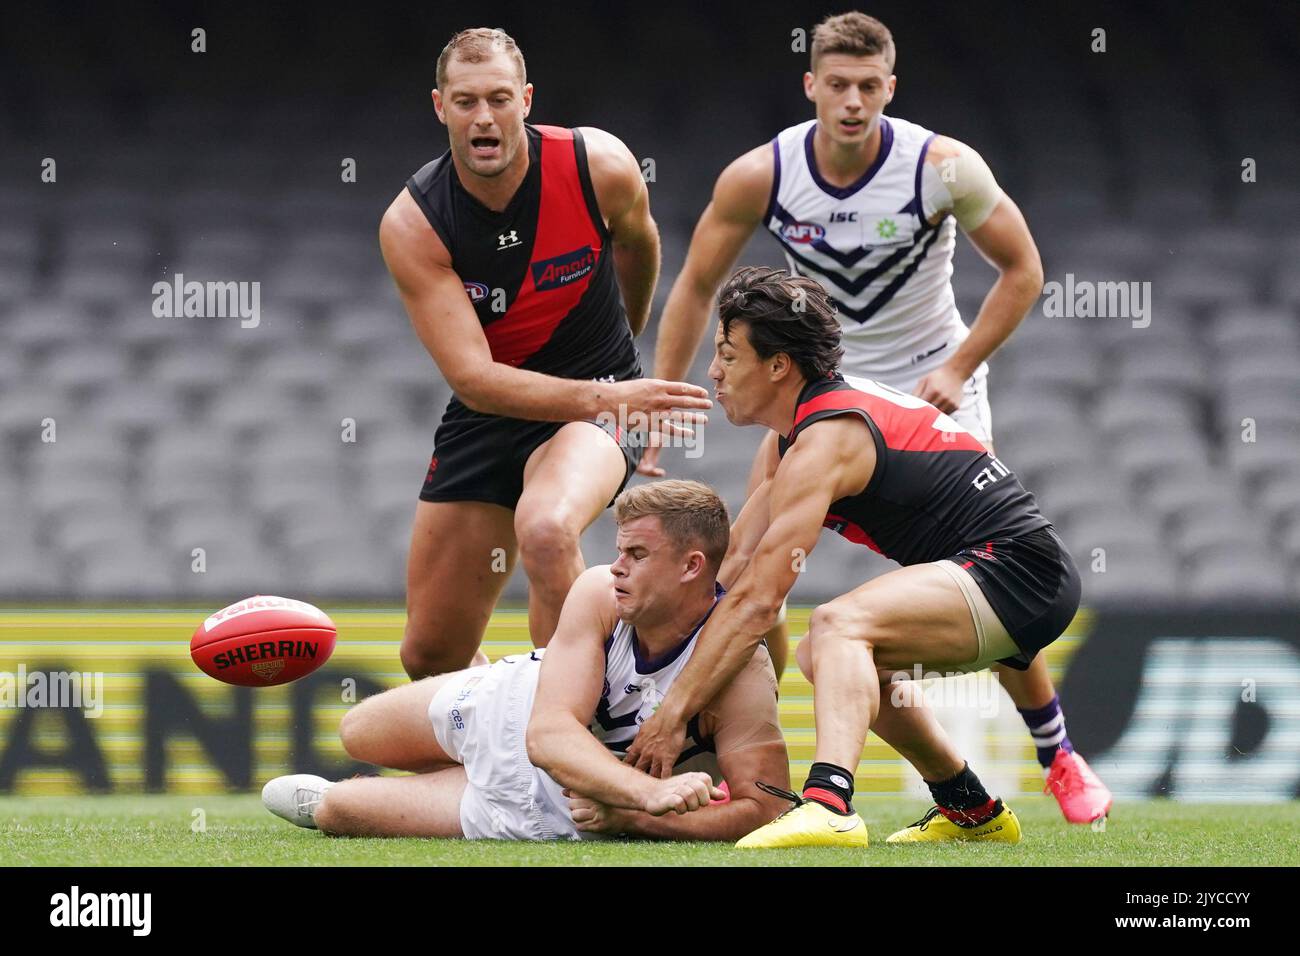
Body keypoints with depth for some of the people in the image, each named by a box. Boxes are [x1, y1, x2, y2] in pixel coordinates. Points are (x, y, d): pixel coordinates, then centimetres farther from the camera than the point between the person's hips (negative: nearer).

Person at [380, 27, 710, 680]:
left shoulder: (602, 168, -16)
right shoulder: (411, 226, -18)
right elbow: (473, 378, -24)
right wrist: (607, 398, -36)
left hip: (599, 395, -2)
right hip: (485, 417, 2)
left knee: (546, 529, -37)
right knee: (430, 654, 5)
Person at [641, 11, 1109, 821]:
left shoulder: (944, 167, -21)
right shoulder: (759, 177, -17)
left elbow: (1022, 271, -8)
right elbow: (697, 286, -3)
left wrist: (958, 368, -15)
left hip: (932, 381, -2)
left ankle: (1059, 756, 13)